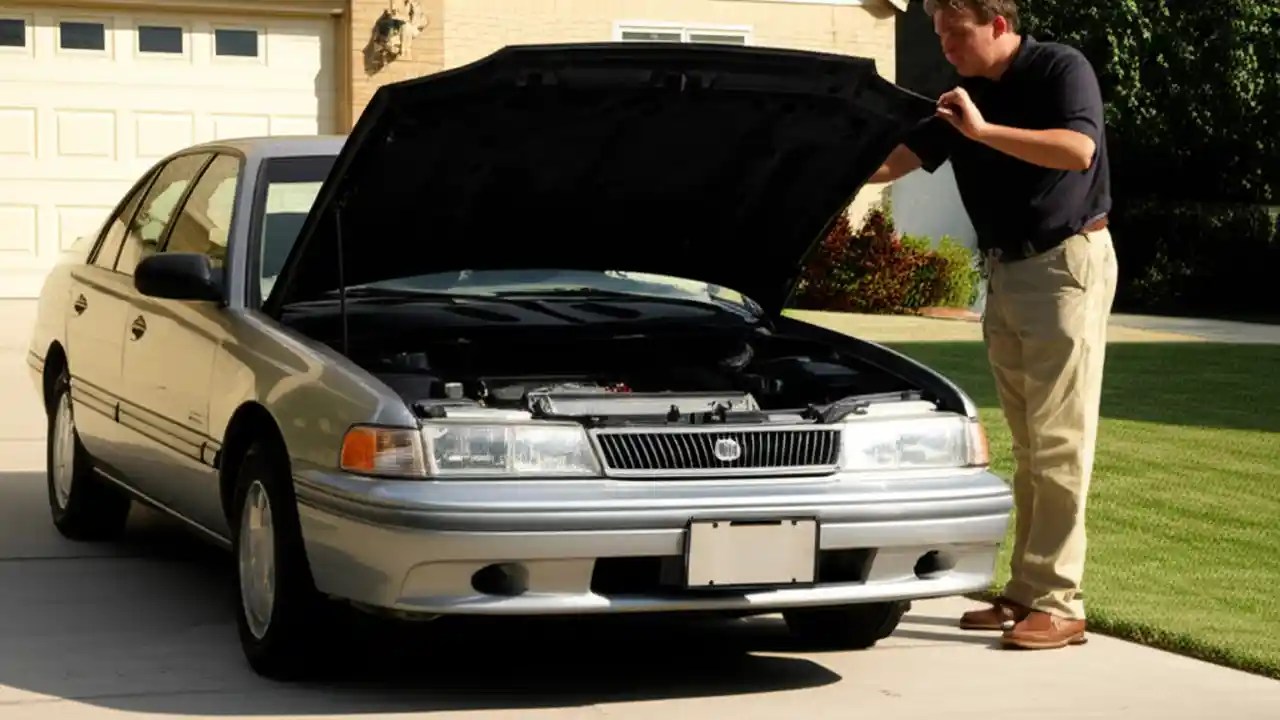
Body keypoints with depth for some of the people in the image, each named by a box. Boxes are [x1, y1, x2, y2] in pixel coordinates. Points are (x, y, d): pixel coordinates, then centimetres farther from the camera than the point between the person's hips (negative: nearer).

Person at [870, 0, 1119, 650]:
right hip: (1004, 273, 7)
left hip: (1067, 262, -7)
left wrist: (983, 130, -28)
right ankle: (1026, 591, 14)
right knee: (1028, 449, 10)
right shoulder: (963, 97, 11)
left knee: (1058, 444, -9)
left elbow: (1079, 151, -26)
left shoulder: (1060, 70, -9)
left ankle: (1059, 604, -9)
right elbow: (895, 161, 11)